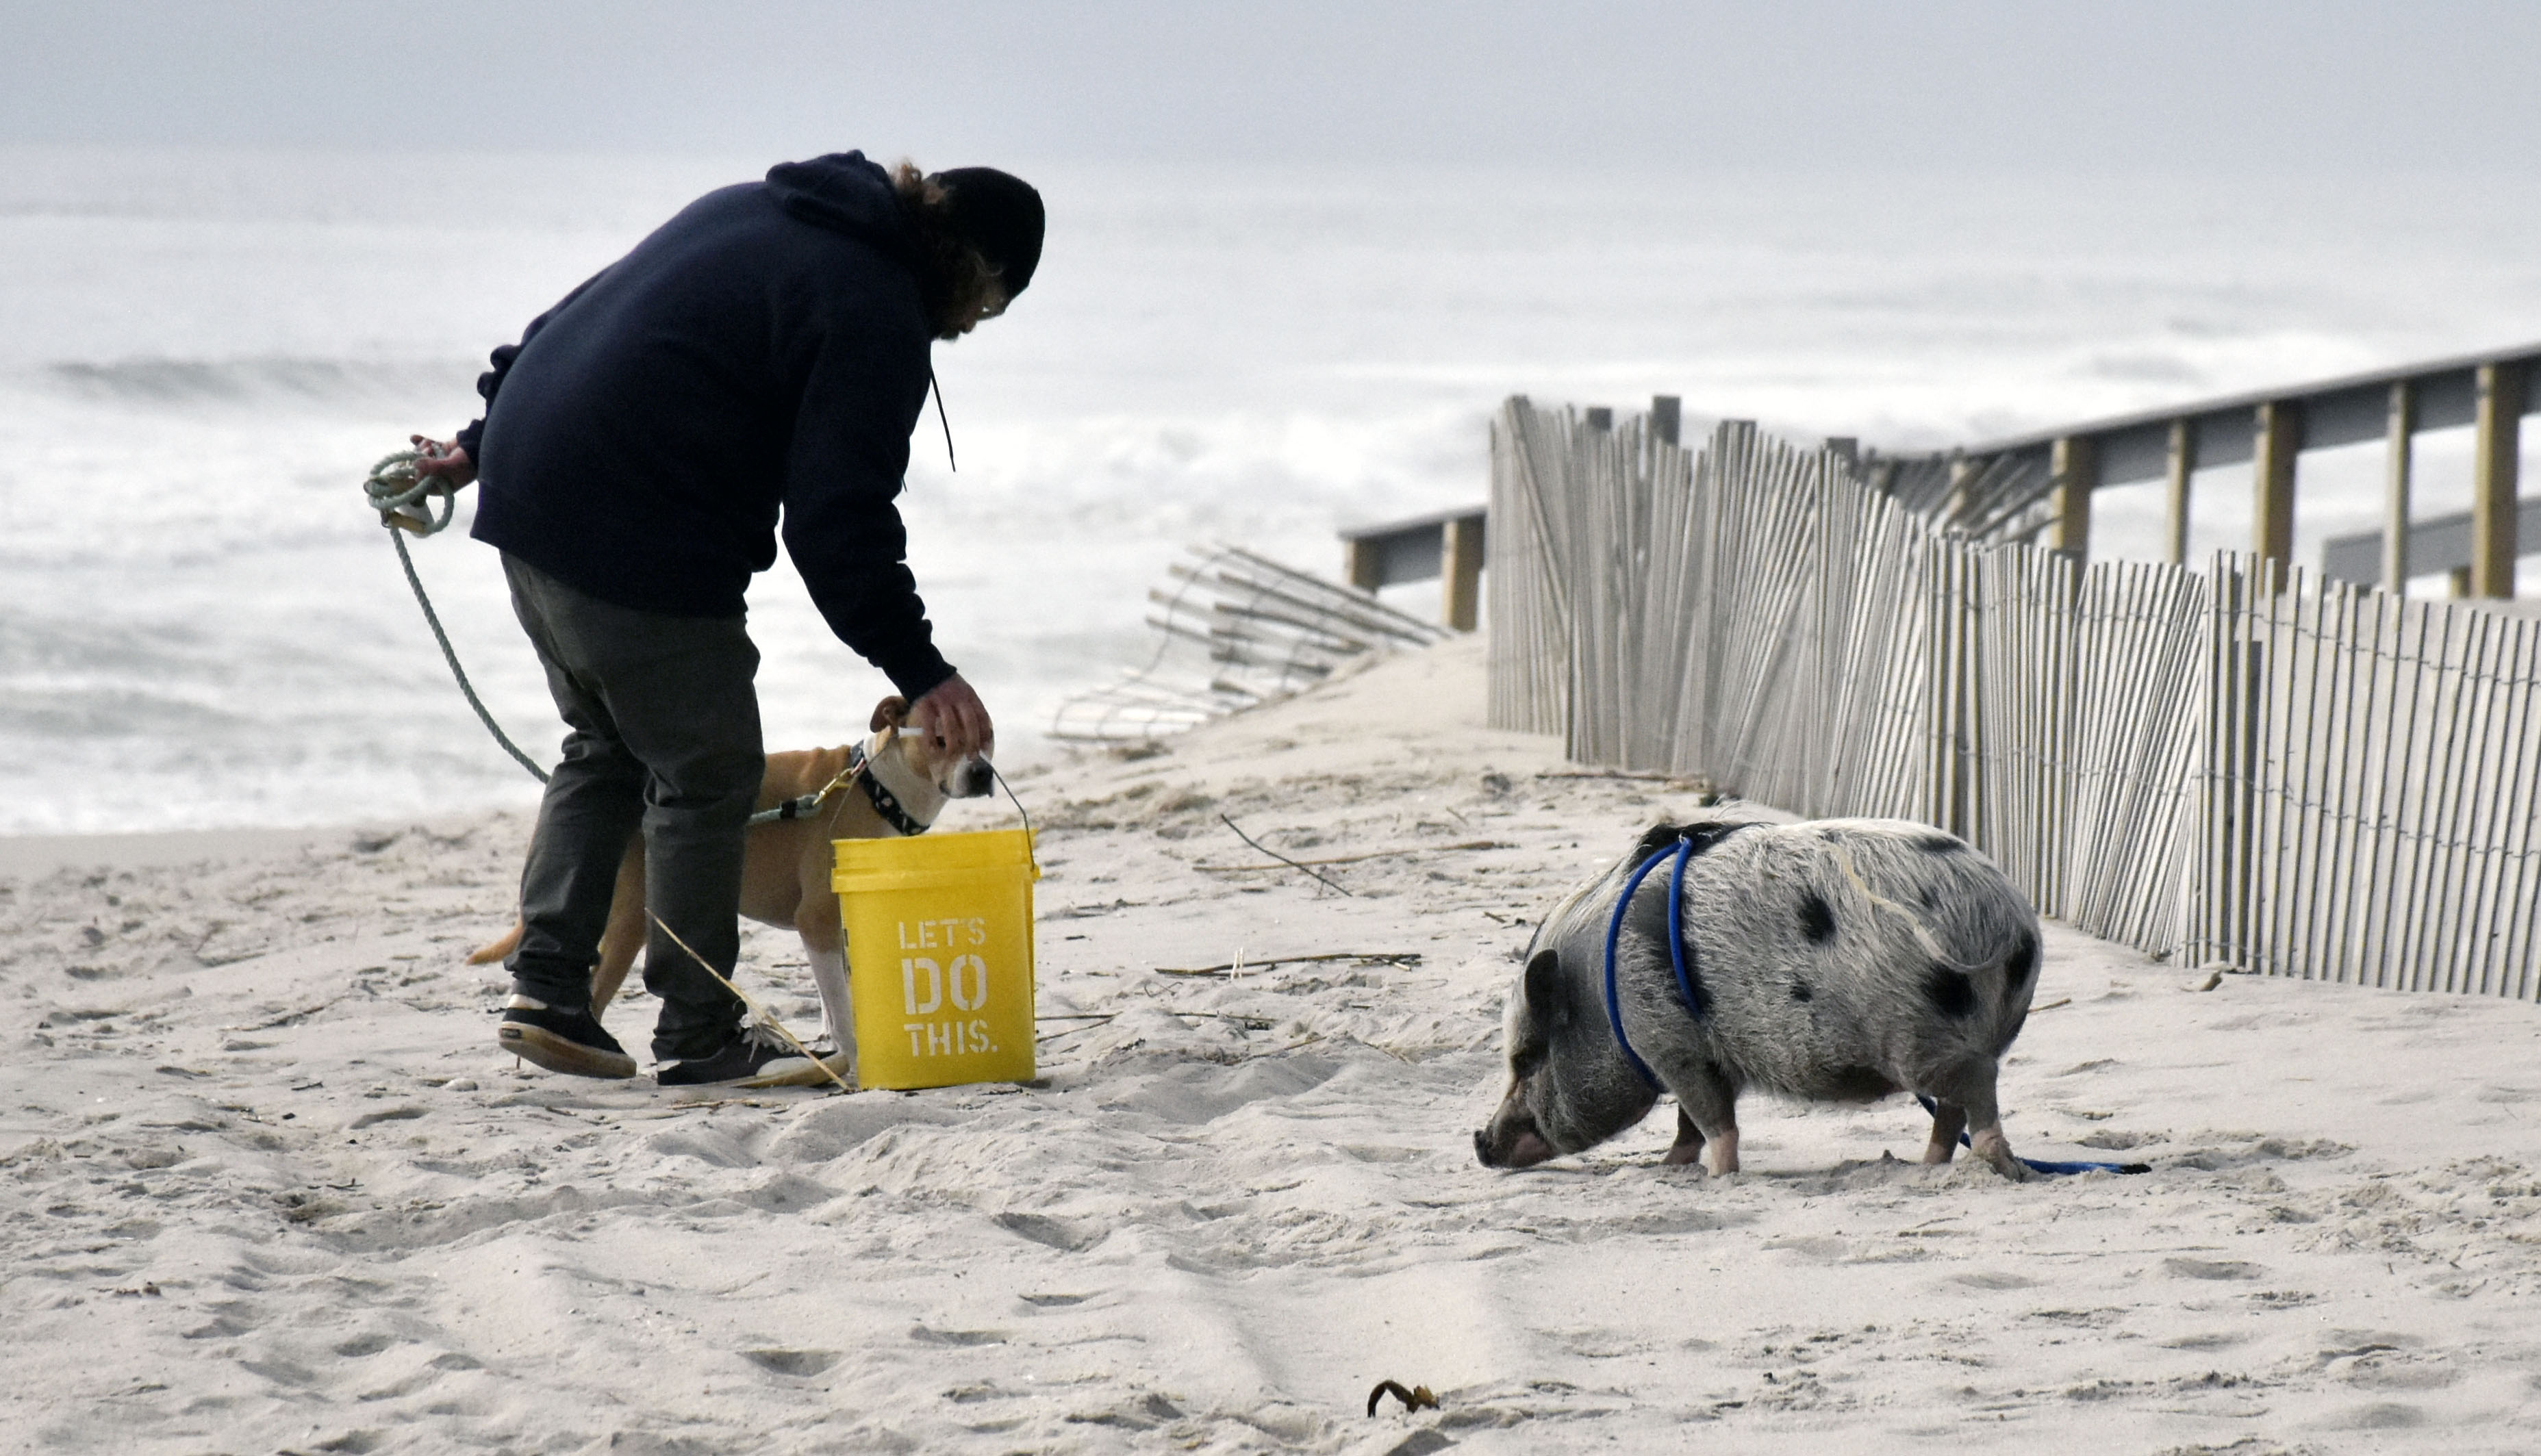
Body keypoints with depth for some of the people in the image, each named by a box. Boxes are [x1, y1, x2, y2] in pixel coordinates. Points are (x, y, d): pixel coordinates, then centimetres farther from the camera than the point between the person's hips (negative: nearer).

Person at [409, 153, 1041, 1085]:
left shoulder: (757, 211, 18)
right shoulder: (878, 319, -10)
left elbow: (577, 323, 22)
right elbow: (841, 523, -16)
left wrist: (485, 442, 27)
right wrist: (919, 672, -14)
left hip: (526, 484, 9)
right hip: (639, 544, -9)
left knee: (607, 746, 23)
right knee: (707, 774, 5)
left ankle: (546, 988, 17)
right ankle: (697, 1035, 10)